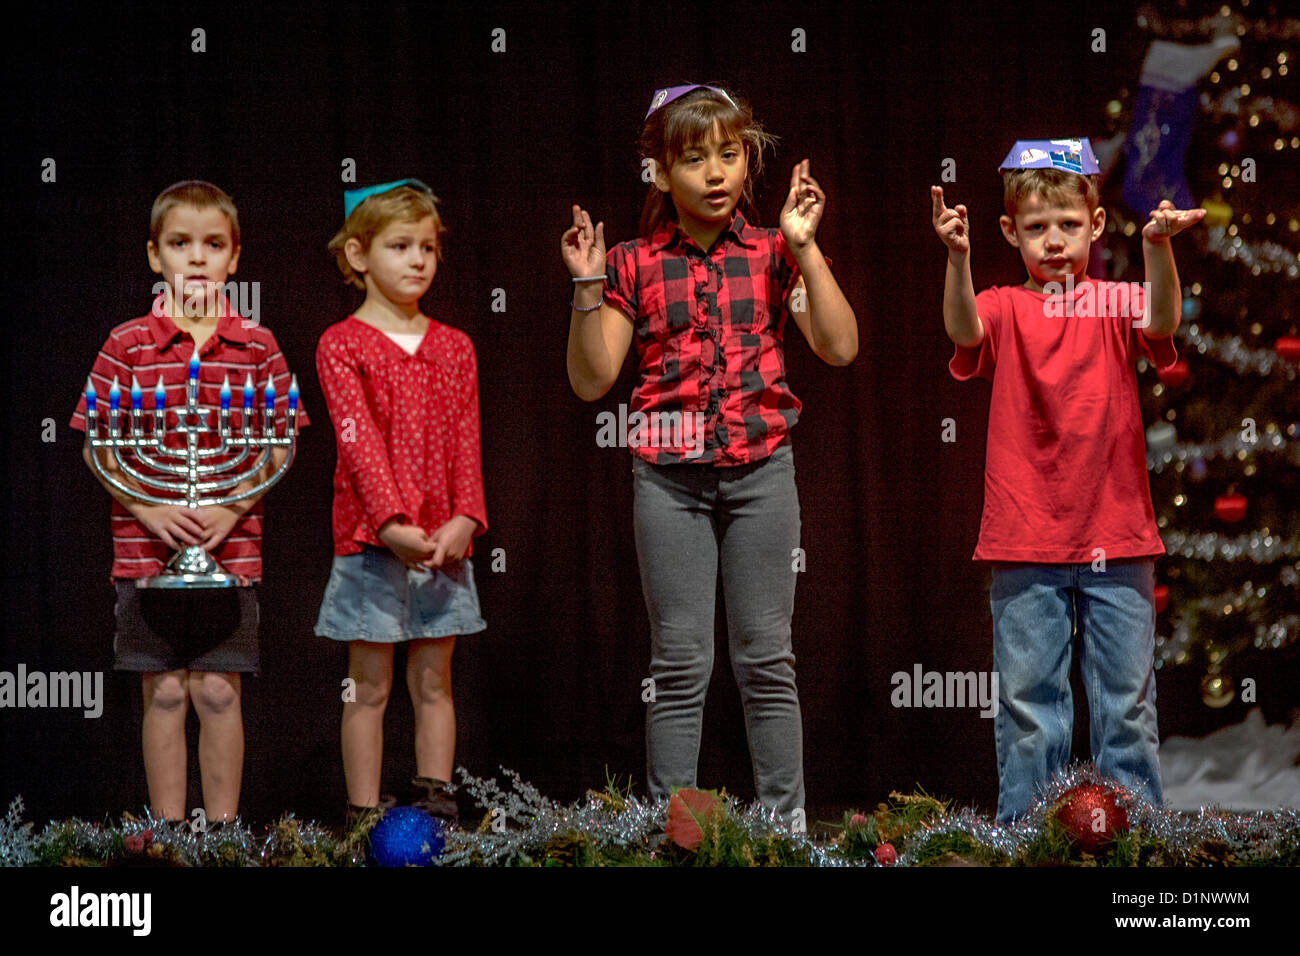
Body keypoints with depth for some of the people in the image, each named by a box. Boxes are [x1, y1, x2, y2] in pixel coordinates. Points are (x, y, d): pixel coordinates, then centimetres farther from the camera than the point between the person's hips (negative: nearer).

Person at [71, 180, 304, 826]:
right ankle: (167, 830, 14)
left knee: (218, 693, 2)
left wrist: (234, 505, -11)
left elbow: (281, 445, 4)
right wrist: (147, 506, -12)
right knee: (164, 693, 5)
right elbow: (96, 446, 1)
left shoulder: (257, 346, 2)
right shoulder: (126, 345, 0)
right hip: (147, 548, 0)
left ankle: (221, 827, 12)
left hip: (230, 548, 0)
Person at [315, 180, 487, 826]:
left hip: (443, 540, 4)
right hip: (371, 539, -4)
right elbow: (359, 441, -13)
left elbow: (465, 444, 5)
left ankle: (435, 801, 14)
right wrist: (393, 523, -24)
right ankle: (363, 815, 5)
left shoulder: (453, 348, 11)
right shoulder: (342, 346, -3)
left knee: (433, 682, 9)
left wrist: (463, 519, -12)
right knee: (369, 688, 1)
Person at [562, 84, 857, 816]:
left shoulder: (773, 253, 4)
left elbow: (840, 347, -5)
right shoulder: (635, 265, 3)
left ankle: (787, 823, 11)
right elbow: (592, 379, 1)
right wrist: (588, 286, -11)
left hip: (760, 465, 0)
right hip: (670, 474, 0)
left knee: (767, 659, 5)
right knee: (680, 662, 2)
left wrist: (806, 247, -9)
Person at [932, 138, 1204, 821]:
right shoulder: (1003, 309, 3)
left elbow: (1160, 321, -17)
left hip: (1116, 538, 1)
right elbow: (964, 331, -19)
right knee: (1027, 703, 4)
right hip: (1026, 544, -1)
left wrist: (1156, 247, -35)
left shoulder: (1114, 304, 4)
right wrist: (958, 257, -37)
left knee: (1127, 702, 6)